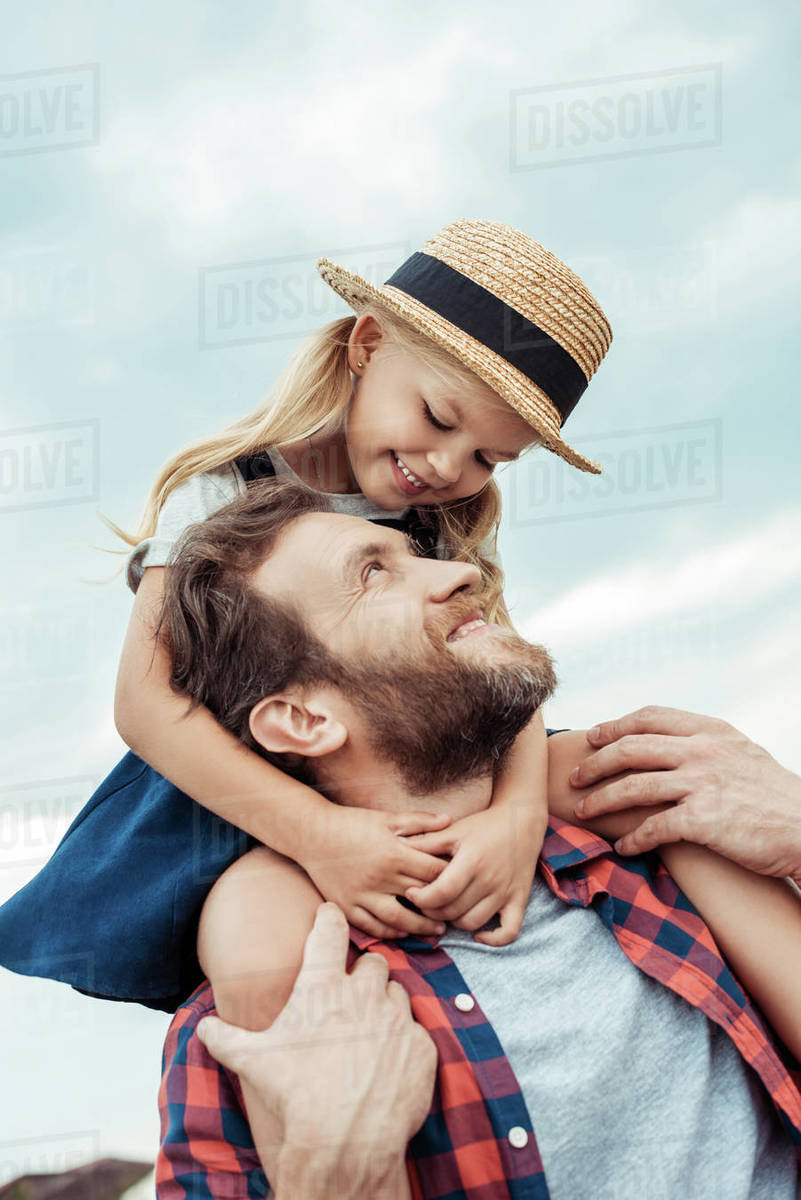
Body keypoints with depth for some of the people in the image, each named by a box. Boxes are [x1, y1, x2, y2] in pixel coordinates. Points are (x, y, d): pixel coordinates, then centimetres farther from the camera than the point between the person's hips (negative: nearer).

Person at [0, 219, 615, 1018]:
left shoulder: (453, 524, 7)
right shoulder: (224, 495, -8)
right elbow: (146, 702, -19)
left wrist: (520, 812, -31)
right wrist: (316, 832, -33)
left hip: (411, 794, 6)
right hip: (236, 802, -5)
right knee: (266, 970, -28)